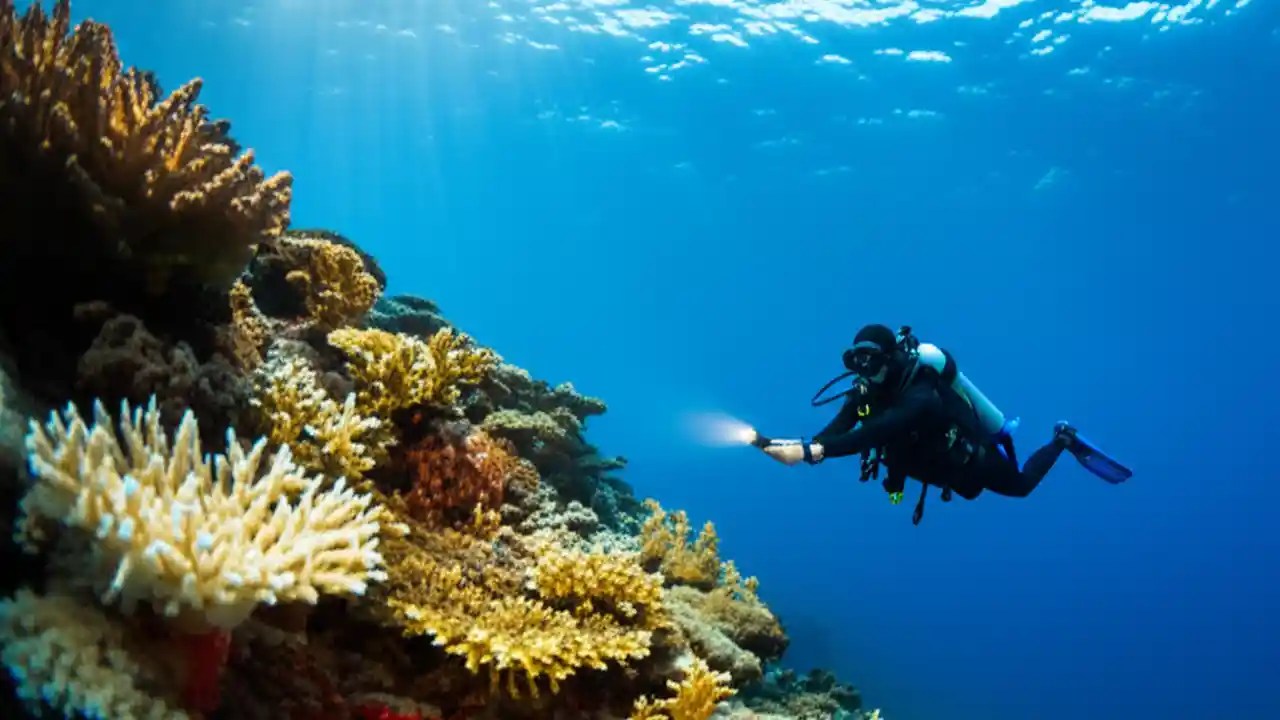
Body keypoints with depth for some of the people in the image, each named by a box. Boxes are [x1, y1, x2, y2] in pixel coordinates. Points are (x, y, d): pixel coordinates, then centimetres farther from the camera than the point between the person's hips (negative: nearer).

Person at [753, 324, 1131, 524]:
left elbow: (871, 436, -61)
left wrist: (811, 452, -71)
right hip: (944, 461, 7)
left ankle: (1063, 440, 43)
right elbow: (833, 434, -32)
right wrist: (788, 446, -51)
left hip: (974, 460, -7)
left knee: (1021, 485, 22)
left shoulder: (920, 397, -45)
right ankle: (1004, 429, 51)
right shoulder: (865, 393, -23)